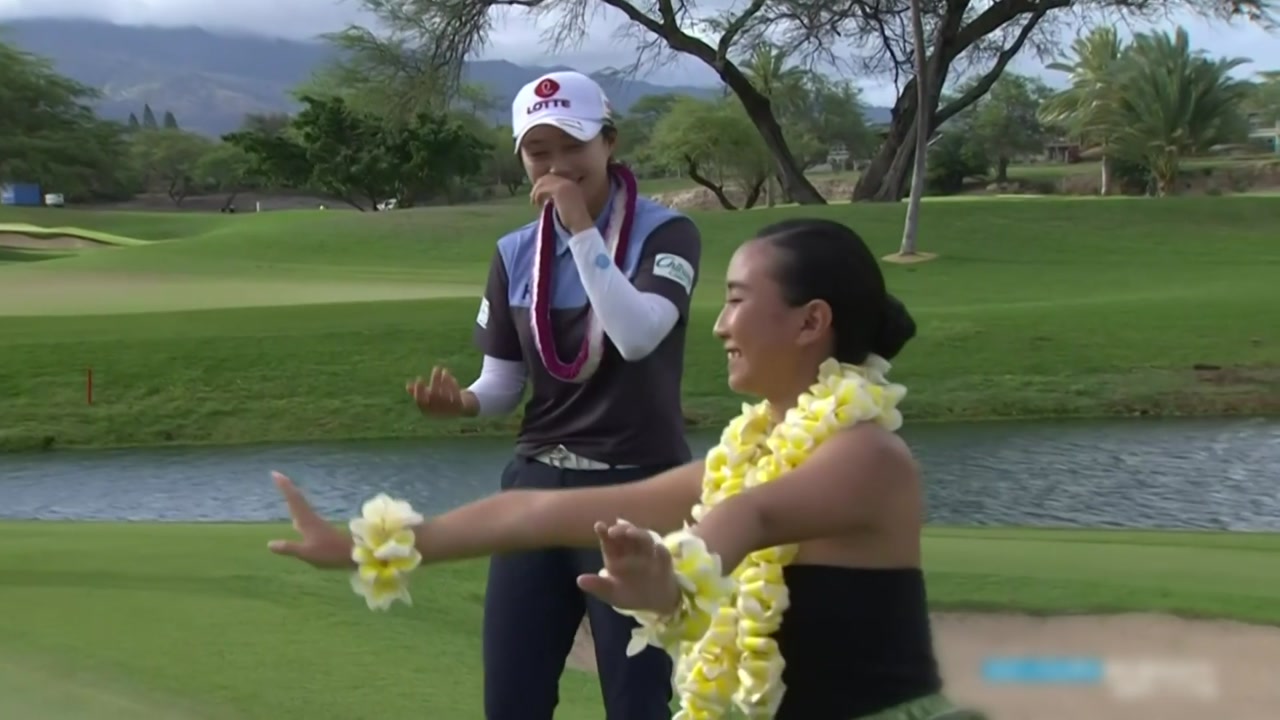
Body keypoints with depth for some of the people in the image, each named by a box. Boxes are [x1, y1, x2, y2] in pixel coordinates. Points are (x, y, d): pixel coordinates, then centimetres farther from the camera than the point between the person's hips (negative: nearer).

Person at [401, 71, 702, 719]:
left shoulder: (664, 233, -7)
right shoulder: (515, 254, 7)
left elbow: (637, 335, -24)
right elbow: (503, 384, 8)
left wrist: (581, 228, -22)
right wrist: (462, 401, -14)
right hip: (537, 486, 5)